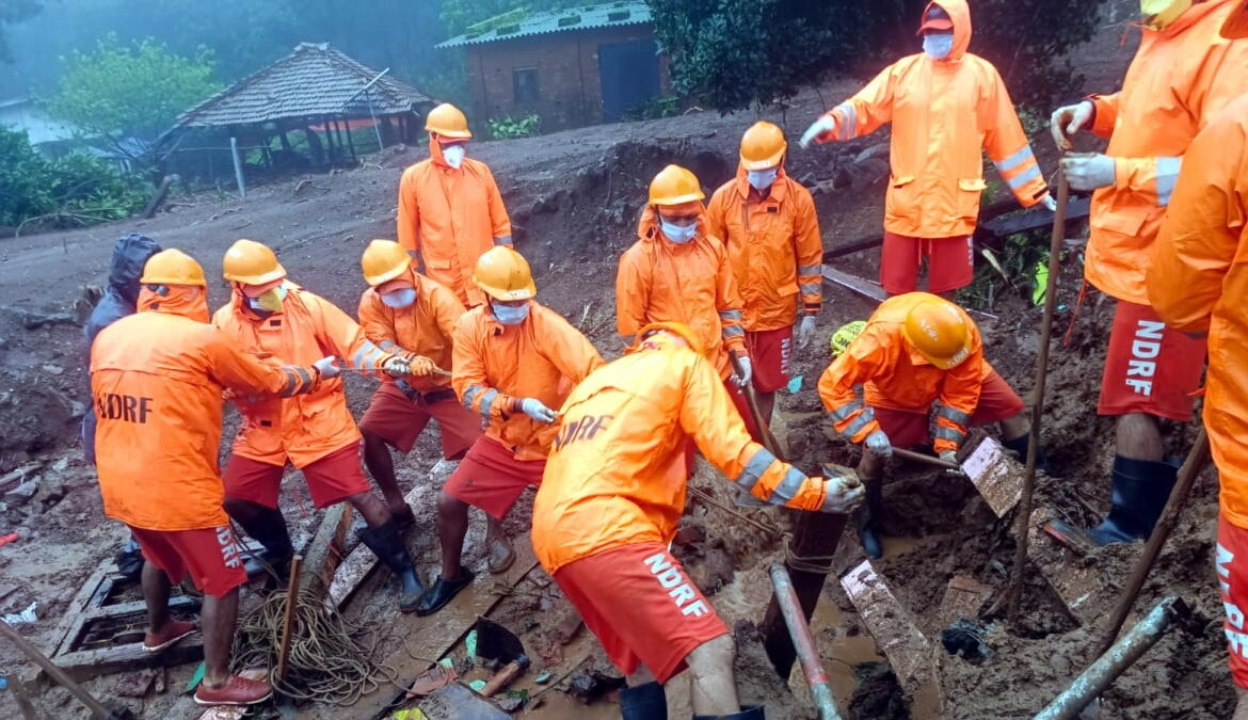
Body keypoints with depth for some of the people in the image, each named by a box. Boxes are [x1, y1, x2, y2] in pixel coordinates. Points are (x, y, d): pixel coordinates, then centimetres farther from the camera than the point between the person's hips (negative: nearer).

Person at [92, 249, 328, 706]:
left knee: (159, 555, 33)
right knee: (222, 580, 9)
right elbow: (271, 383, -1)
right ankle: (216, 682, 17)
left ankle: (159, 630, 56)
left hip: (119, 485, 8)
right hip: (177, 488, -7)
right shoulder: (202, 339, -13)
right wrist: (315, 373, 19)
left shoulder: (107, 336, 5)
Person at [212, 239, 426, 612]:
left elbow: (354, 344, -11)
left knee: (359, 494, -8)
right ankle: (282, 555, 37)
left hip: (319, 421, -4)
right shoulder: (224, 322, -2)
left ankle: (405, 571, 5)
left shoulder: (308, 305, -11)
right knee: (234, 499, 10)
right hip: (263, 428, 4)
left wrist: (386, 362, -29)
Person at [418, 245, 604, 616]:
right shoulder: (470, 325, -10)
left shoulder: (544, 323, -22)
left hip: (553, 442, -3)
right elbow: (468, 390, -15)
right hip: (502, 439, 4)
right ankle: (452, 575, 32)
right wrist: (519, 405, -30)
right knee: (449, 501, 5)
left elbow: (592, 369, -32)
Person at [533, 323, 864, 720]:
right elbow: (731, 449, -1)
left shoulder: (596, 380, 32)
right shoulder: (685, 363, 11)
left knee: (640, 661, 19)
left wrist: (660, 528, 38)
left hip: (555, 534, 9)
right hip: (603, 529, -8)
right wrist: (814, 492, 5)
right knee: (711, 651, -11)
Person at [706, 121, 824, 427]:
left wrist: (810, 312, 0)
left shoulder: (798, 198, -6)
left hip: (776, 312, 1)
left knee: (766, 384, 14)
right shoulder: (724, 197, -7)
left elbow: (810, 258, 0)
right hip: (731, 310, 0)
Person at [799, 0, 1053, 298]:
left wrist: (1036, 190, 10)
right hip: (906, 203, 1)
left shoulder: (982, 74, 2)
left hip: (954, 204, 0)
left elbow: (1005, 138, 7)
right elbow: (864, 107, -6)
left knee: (944, 291, 11)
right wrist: (831, 122, -28)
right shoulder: (904, 70, 3)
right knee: (898, 290, 9)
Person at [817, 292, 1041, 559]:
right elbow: (832, 385, -43)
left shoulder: (965, 332, -37)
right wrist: (868, 431, -46)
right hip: (894, 391, -2)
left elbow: (960, 394, -23)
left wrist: (948, 443, -25)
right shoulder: (880, 338, -47)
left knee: (1009, 406, -2)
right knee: (874, 453, -8)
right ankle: (868, 524, 15)